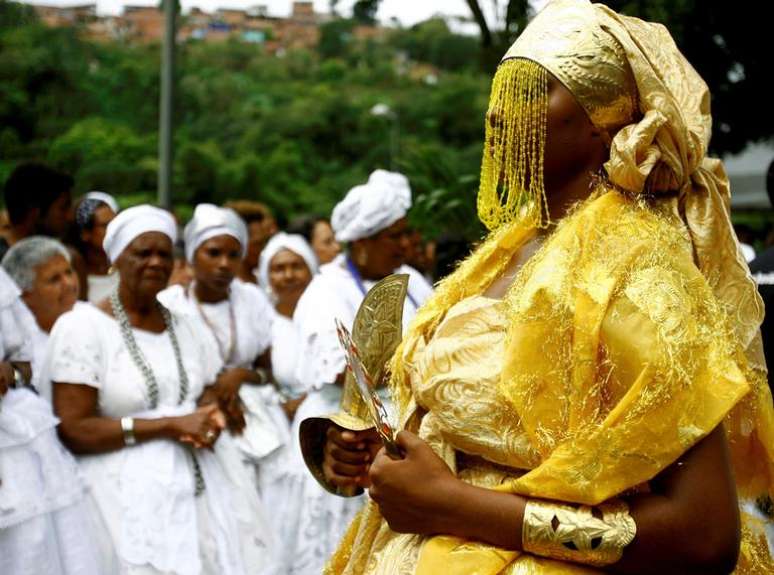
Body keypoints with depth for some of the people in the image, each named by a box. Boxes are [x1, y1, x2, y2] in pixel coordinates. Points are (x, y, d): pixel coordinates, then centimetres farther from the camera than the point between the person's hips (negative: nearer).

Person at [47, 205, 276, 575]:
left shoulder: (181, 325, 15)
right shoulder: (83, 326, -6)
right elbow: (72, 430, -13)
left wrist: (211, 421, -4)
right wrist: (170, 425, -14)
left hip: (197, 488, 6)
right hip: (129, 499, -6)